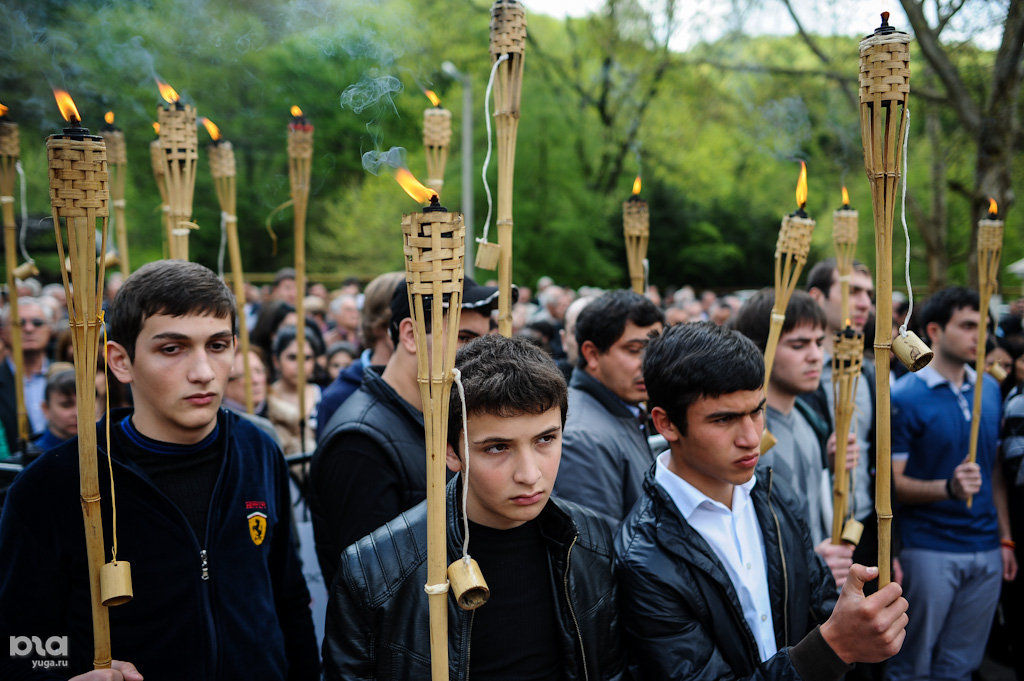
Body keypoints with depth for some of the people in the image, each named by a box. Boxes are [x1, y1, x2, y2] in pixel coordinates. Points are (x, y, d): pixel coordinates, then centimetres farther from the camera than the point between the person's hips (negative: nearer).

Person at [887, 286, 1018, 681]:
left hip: (985, 551, 5)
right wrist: (948, 488, -28)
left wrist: (1005, 539, 9)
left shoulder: (990, 390, 8)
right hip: (929, 550, -5)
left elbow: (995, 470, 14)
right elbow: (893, 482, -12)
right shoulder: (904, 397, -11)